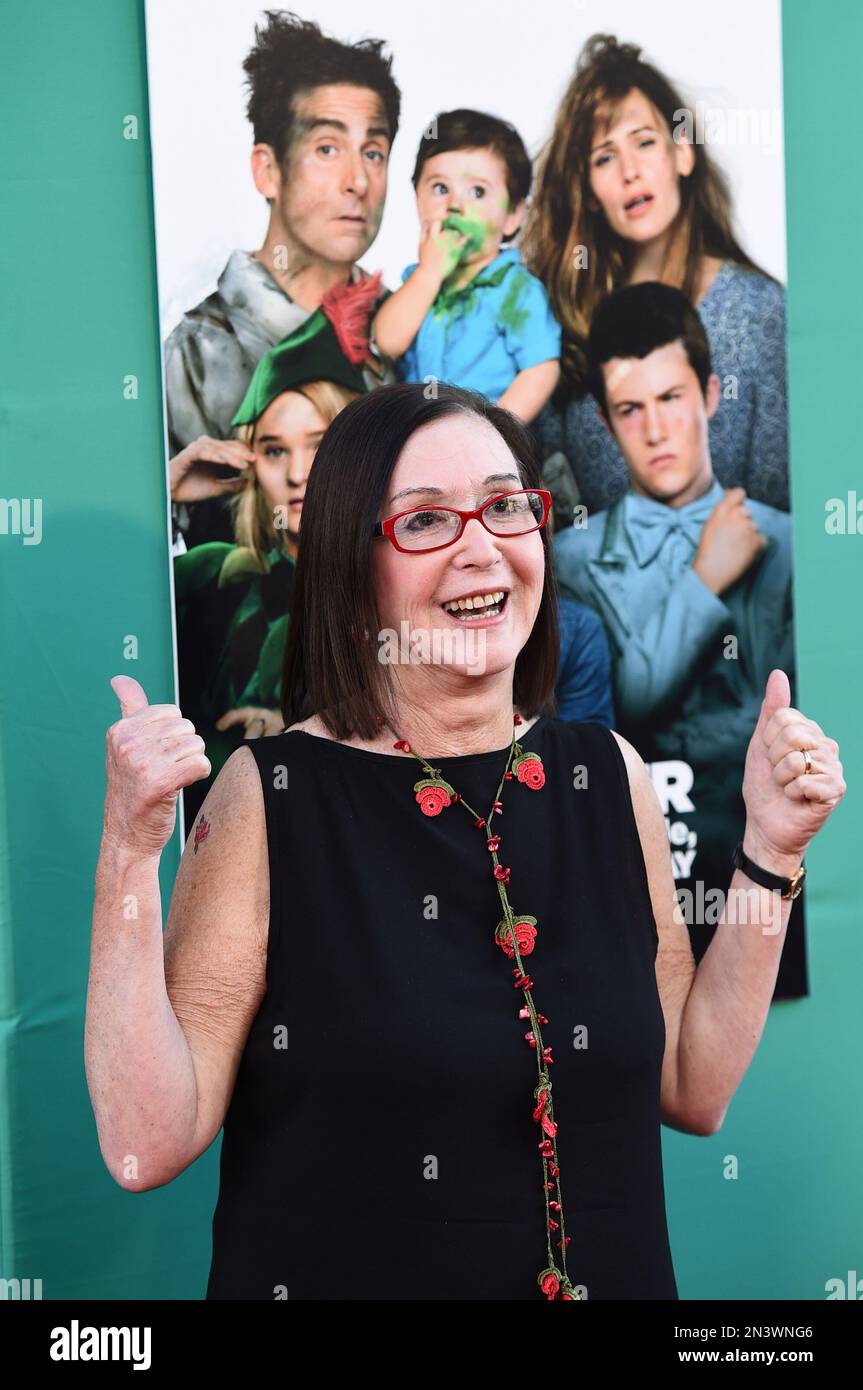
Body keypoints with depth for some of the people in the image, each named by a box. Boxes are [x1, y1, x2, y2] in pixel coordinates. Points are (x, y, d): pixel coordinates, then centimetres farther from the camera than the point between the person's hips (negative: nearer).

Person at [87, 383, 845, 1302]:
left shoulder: (608, 775, -6)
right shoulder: (268, 793, -16)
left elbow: (693, 1092, -1)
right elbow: (147, 1147, -19)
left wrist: (771, 850, -7)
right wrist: (129, 856, -27)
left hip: (607, 1275, 4)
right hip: (339, 1273, -3)